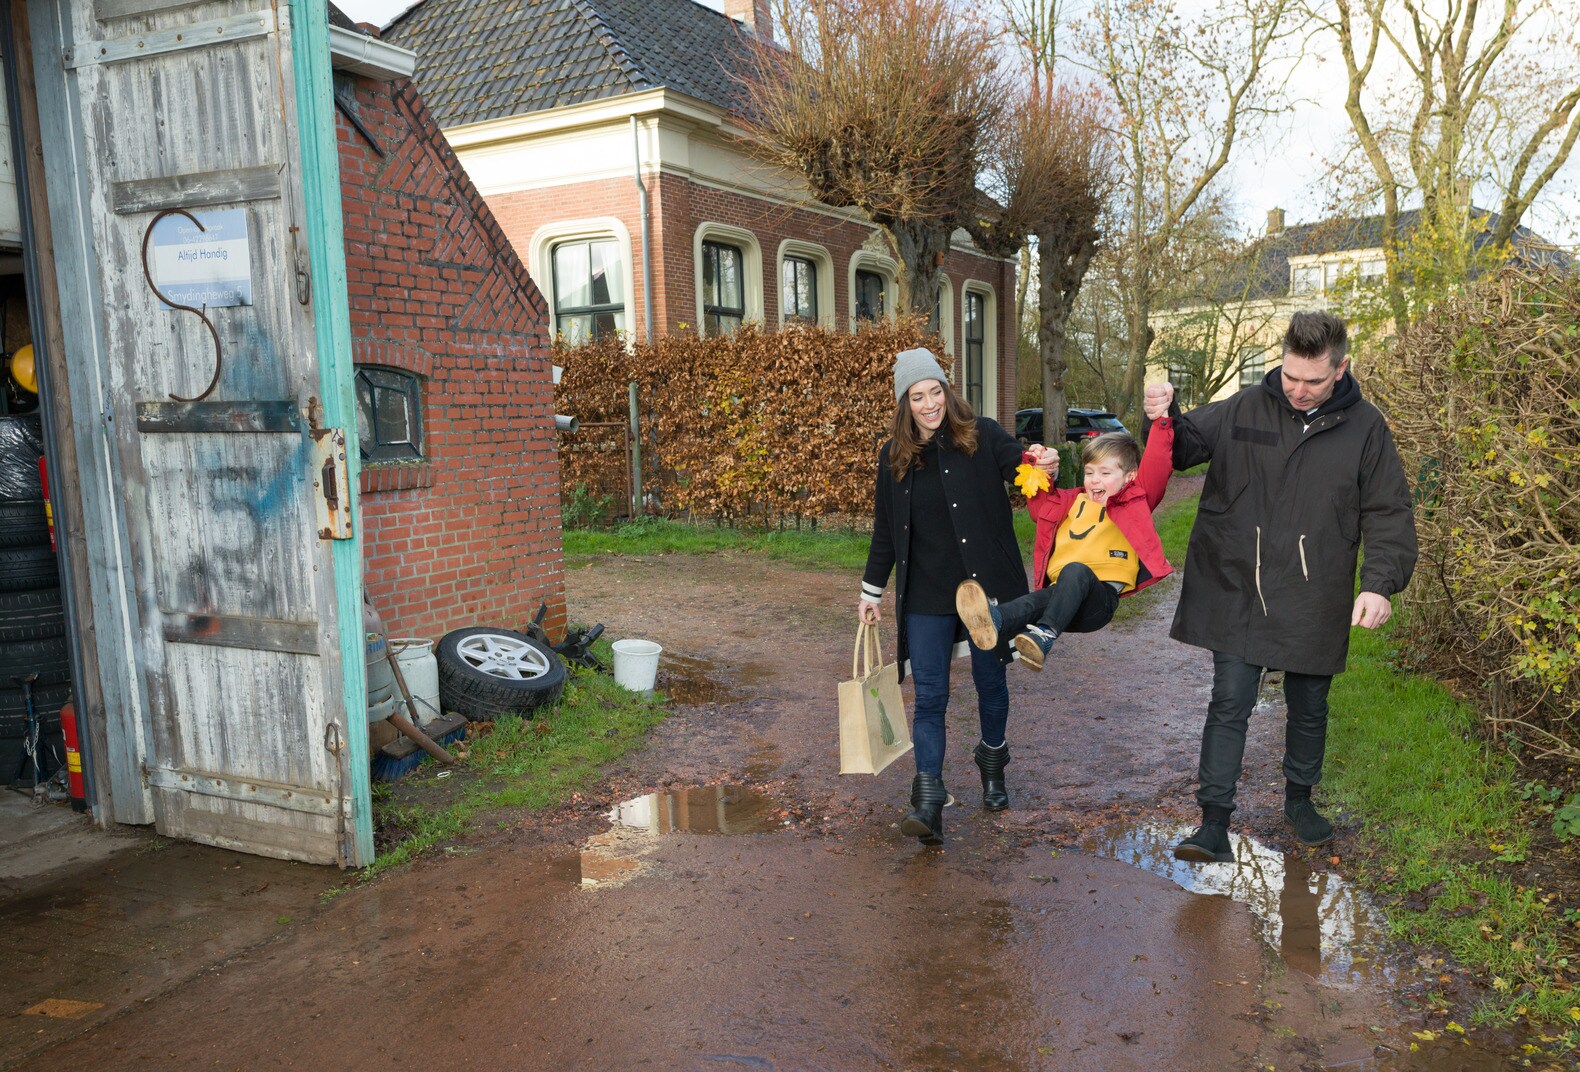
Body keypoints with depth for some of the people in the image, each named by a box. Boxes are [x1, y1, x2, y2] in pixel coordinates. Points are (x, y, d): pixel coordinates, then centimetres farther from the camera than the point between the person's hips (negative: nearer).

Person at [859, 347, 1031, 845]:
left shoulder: (982, 436, -3)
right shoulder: (893, 456, 6)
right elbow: (885, 530, 13)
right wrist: (871, 590, 14)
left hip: (986, 584, -1)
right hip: (926, 596, 1)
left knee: (990, 682, 14)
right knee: (929, 696, -3)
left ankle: (992, 770, 39)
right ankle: (928, 803, -3)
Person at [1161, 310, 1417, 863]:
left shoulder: (1364, 427, -2)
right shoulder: (1244, 409, -4)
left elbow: (1389, 514, -1)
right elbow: (1182, 447, 4)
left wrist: (1381, 583, -15)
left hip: (1314, 604, 2)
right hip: (1237, 594, -1)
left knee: (1309, 708, 18)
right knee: (1229, 704, -3)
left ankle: (1299, 798, 41)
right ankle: (1214, 823, 5)